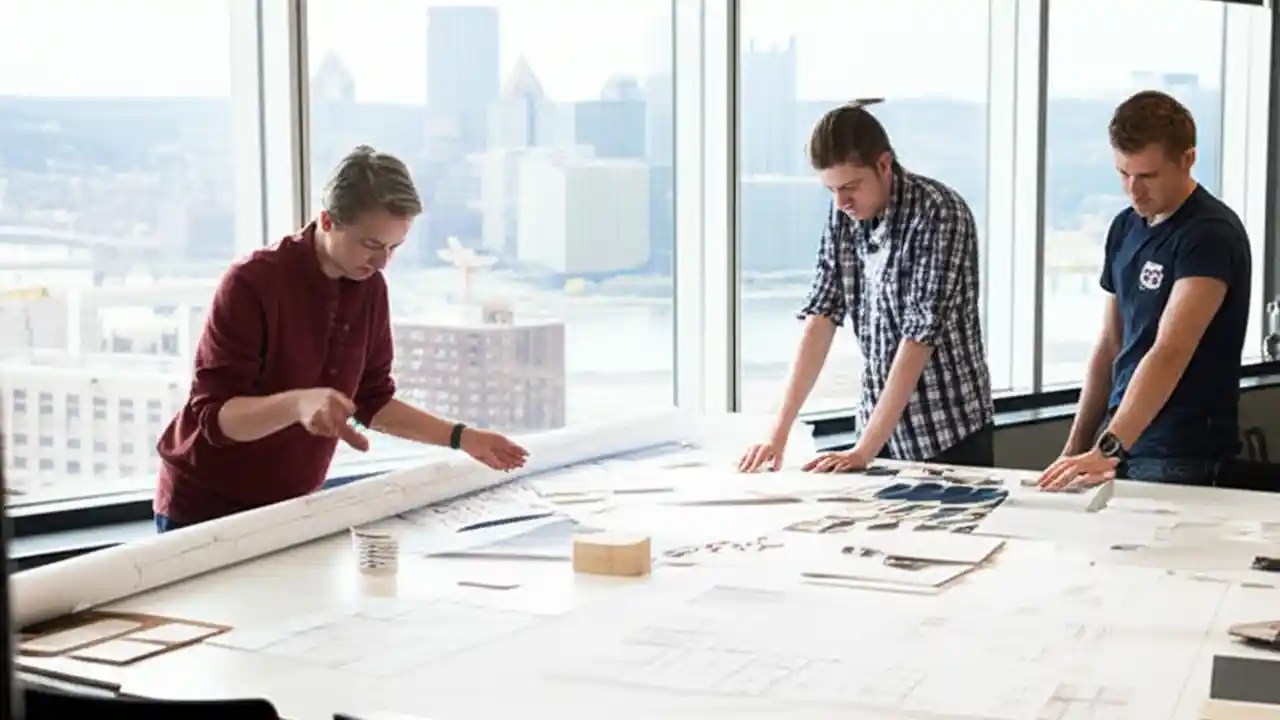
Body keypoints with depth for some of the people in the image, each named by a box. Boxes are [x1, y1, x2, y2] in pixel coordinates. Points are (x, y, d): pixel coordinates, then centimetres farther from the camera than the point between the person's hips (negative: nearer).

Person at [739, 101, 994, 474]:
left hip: (948, 435, -5)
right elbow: (822, 315, -2)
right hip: (881, 426, 5)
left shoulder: (940, 214, -19)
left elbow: (919, 336, -23)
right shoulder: (843, 214, 0)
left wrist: (865, 449, -25)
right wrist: (779, 433, -10)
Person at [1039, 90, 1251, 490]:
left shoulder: (1211, 234, -15)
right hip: (1120, 439, 7)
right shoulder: (1126, 226, 9)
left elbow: (1171, 351, -26)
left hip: (1180, 458, -7)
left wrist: (1108, 449, -34)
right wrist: (1075, 449, 11)